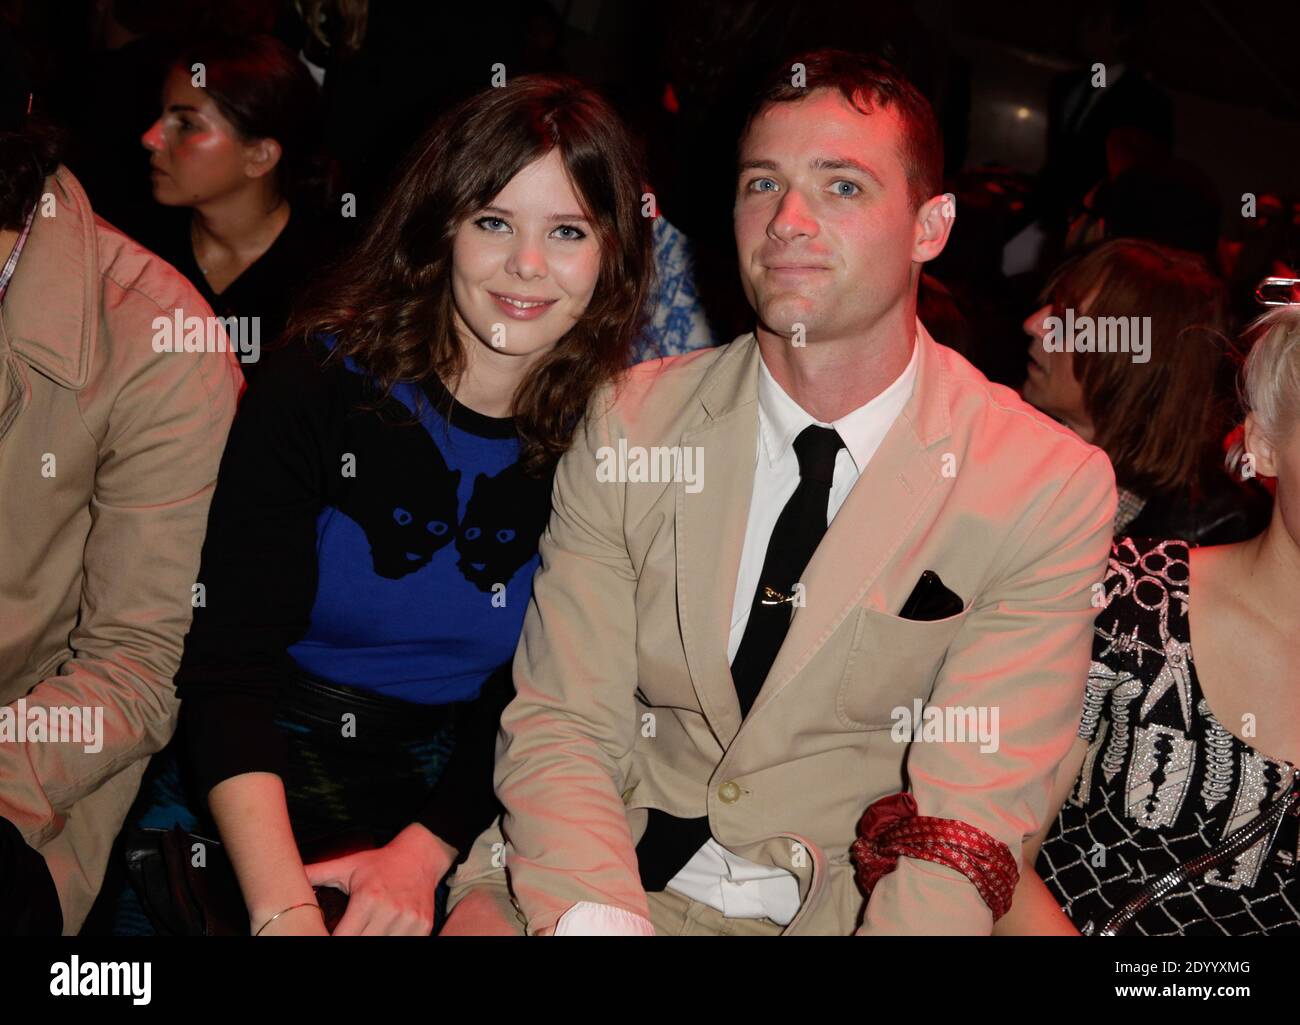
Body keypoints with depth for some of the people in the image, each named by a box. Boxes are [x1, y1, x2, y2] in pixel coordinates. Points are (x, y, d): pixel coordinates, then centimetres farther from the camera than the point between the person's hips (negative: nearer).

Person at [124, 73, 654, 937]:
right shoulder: (316, 387, -10)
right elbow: (231, 662, -16)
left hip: (462, 795, 1)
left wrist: (425, 852, -19)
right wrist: (282, 905, -30)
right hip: (271, 770, -1)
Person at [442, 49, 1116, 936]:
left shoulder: (1052, 489, -4)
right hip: (606, 885, 0)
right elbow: (558, 726, -1)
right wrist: (600, 918, -20)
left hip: (843, 905, 0)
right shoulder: (628, 424, 4)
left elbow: (967, 830, -9)